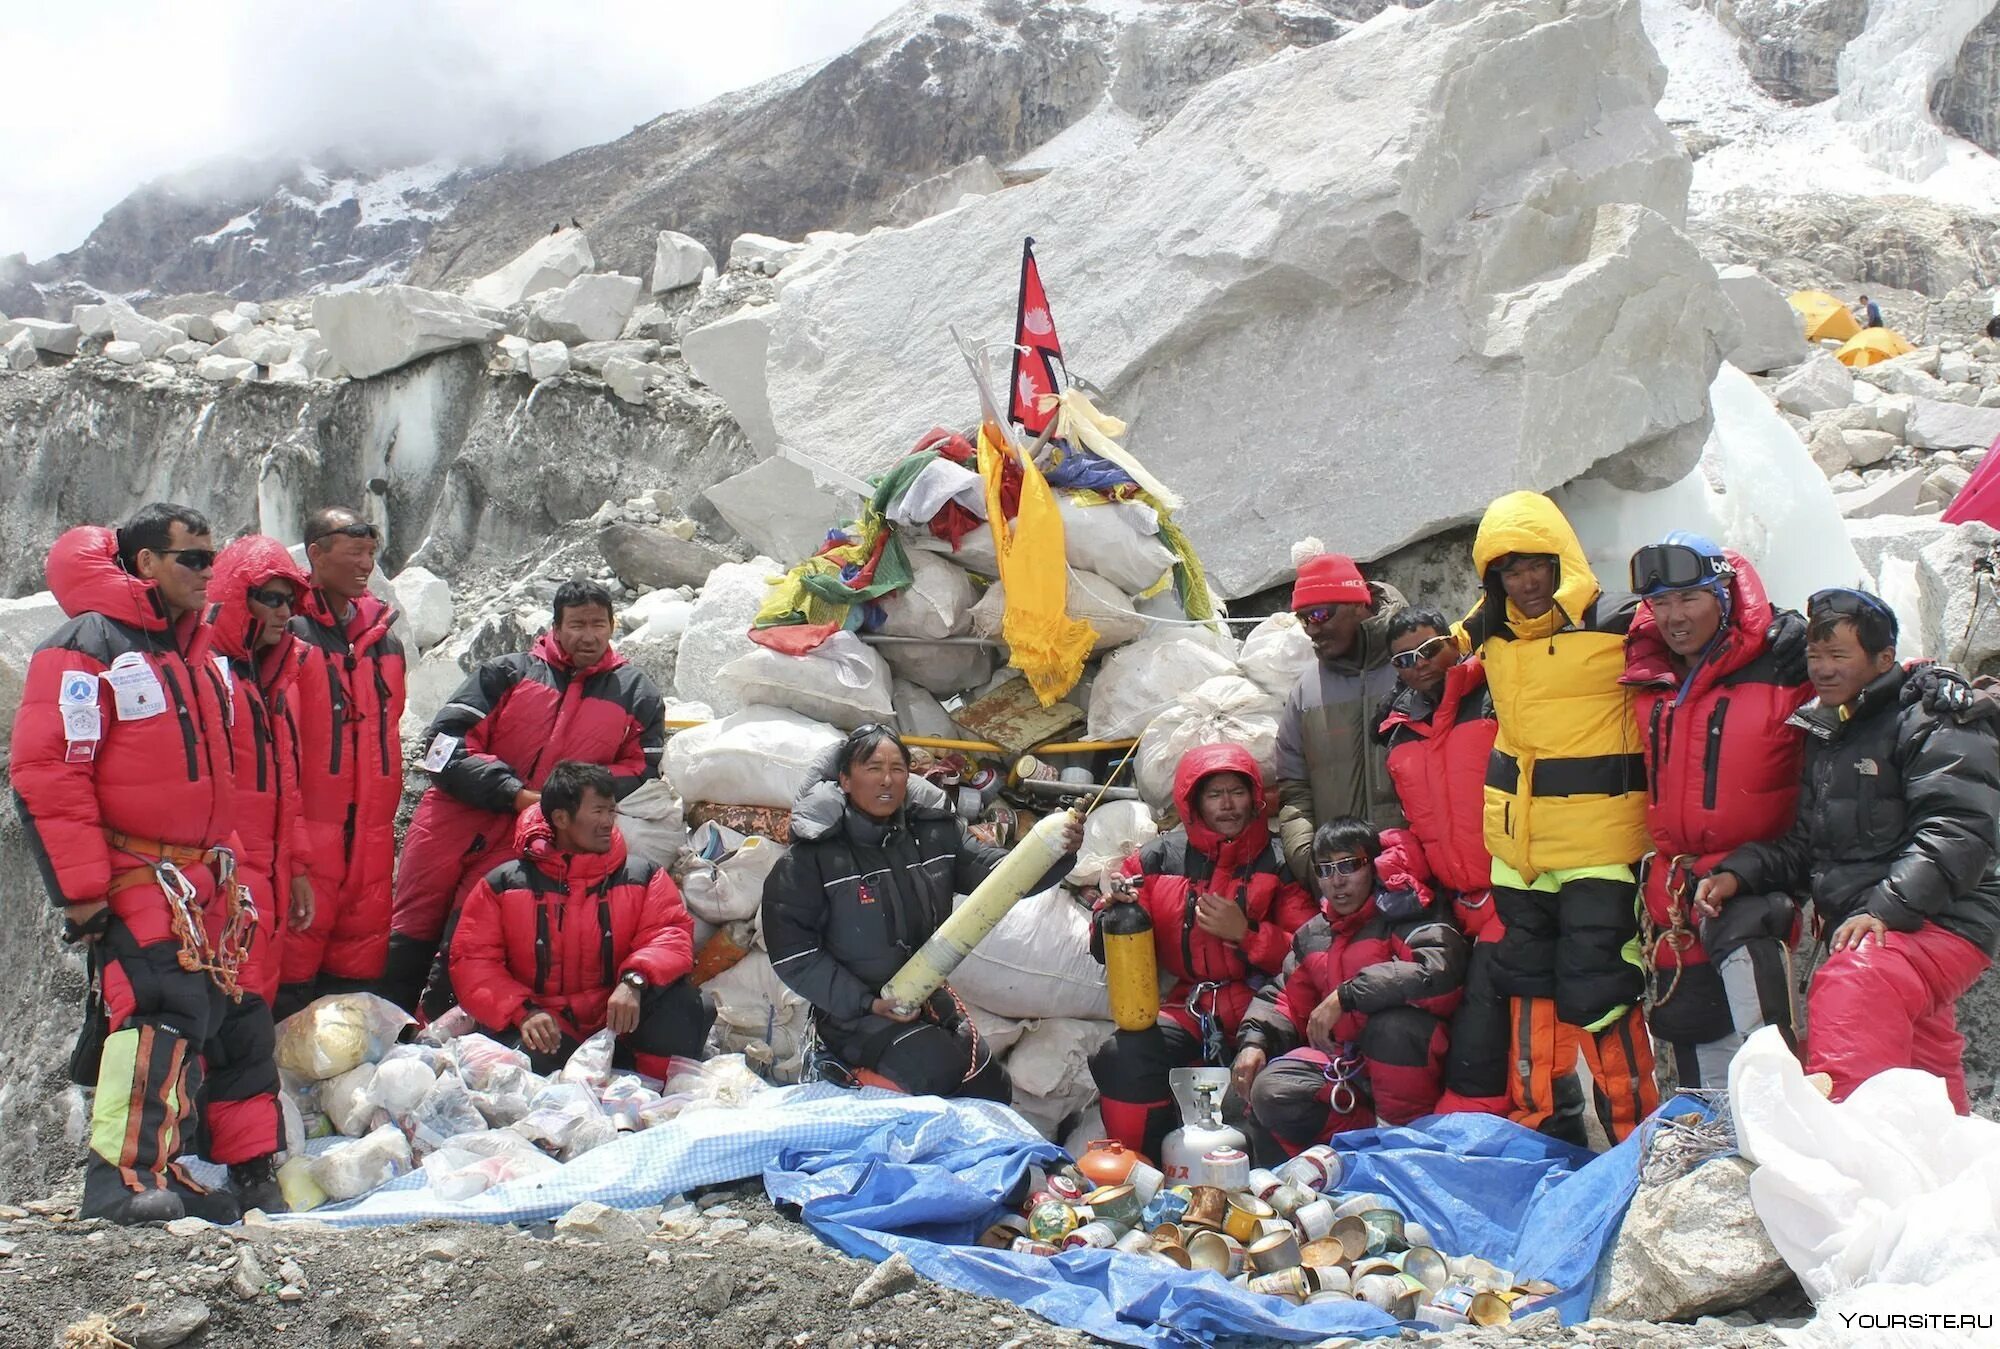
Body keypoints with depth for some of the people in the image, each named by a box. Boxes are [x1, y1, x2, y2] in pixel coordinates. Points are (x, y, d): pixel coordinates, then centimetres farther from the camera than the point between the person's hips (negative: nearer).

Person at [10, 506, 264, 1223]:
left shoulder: (193, 654, 17)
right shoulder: (88, 645, -10)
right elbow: (46, 772, -16)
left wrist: (226, 873, 20)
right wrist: (80, 891, -19)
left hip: (200, 881, 9)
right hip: (133, 881, -9)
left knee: (231, 1020, 10)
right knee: (161, 1011, -19)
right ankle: (123, 1179, -14)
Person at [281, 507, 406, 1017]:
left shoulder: (384, 638, 17)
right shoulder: (287, 631, -5)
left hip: (371, 828, 7)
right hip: (304, 823, -6)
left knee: (361, 954, 10)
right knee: (296, 946, -6)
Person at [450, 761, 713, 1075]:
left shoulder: (642, 876, 9)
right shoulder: (503, 884, 5)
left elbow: (672, 934, -5)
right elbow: (472, 960, 0)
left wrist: (634, 980, -26)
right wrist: (523, 1011, -17)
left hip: (615, 1024, 2)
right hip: (546, 1034, -2)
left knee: (677, 997, -27)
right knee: (526, 1060, -37)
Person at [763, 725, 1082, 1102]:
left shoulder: (935, 831, -1)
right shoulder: (814, 855, -15)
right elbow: (793, 953, -15)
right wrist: (866, 1002, -20)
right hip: (852, 1009, -5)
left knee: (992, 1088, 6)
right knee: (939, 1069, -25)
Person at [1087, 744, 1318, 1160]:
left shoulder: (1278, 861, 8)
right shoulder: (1157, 859, 12)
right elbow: (1107, 951, 14)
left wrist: (1245, 933, -10)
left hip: (1258, 1004, -2)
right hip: (1186, 1007, 2)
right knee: (1123, 1057, -28)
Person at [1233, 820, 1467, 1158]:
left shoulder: (1406, 913, -9)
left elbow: (1439, 971, -29)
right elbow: (1290, 1003, 19)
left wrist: (1346, 996, -28)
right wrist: (1255, 1041, -3)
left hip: (1406, 1067, -5)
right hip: (1342, 1062, 5)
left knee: (1393, 1021, -37)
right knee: (1269, 1093, -19)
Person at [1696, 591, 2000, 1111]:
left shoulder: (1936, 721, -5)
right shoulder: (1827, 732, 21)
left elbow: (1956, 834, -19)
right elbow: (1807, 845, 23)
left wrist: (1885, 909, -29)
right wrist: (1739, 873, 5)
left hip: (1938, 926, -9)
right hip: (1858, 935, 9)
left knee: (1849, 987, -38)